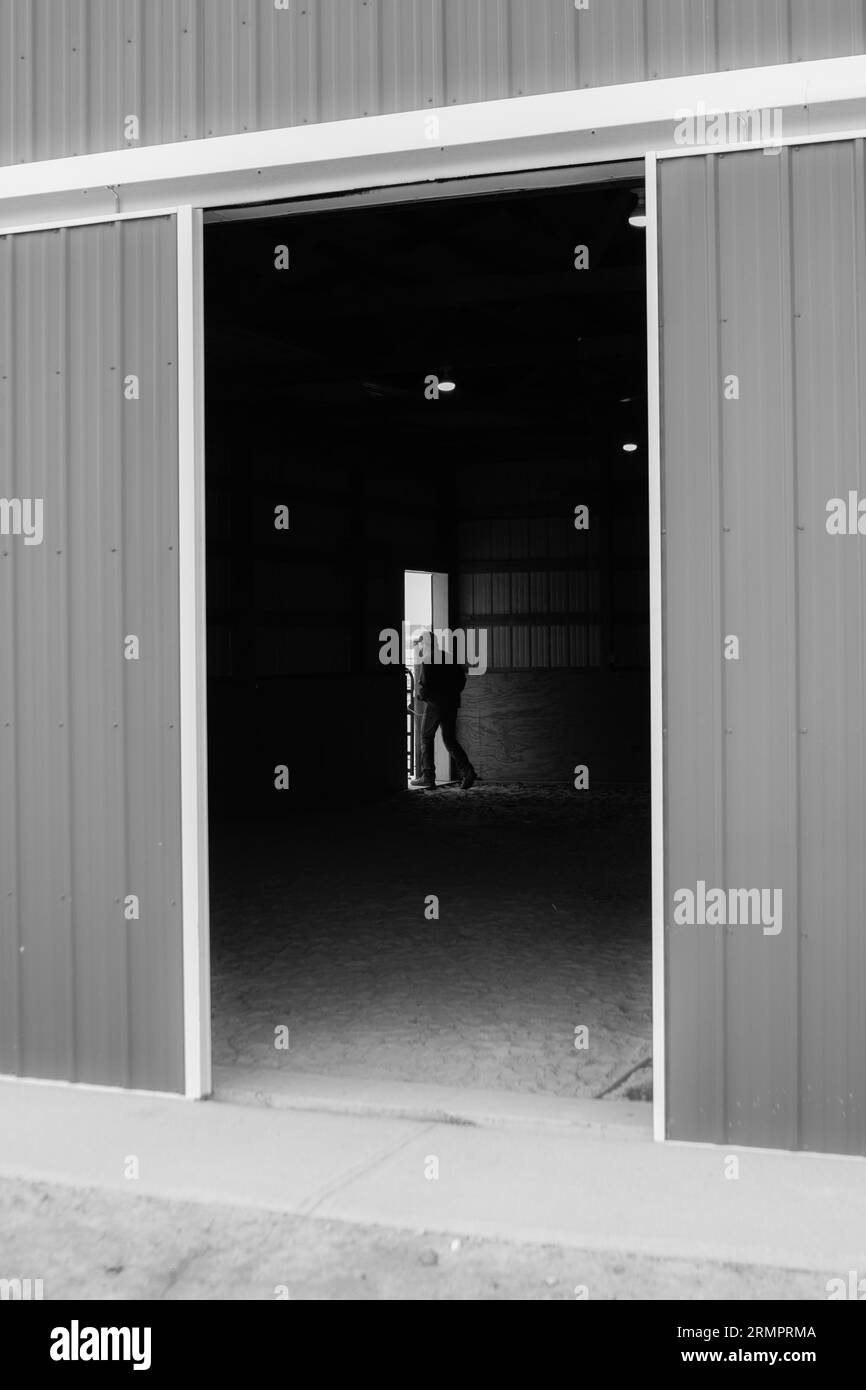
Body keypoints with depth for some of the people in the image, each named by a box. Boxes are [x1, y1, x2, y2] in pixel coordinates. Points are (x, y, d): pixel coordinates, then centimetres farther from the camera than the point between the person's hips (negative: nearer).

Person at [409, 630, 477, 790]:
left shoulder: (427, 661, -11)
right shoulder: (449, 658, 11)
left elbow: (424, 686, -16)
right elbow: (462, 678, 14)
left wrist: (421, 694, 4)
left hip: (435, 704, -6)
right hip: (451, 704, 6)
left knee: (427, 738, 7)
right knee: (450, 740, 11)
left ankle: (427, 776, 5)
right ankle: (466, 770, -6)